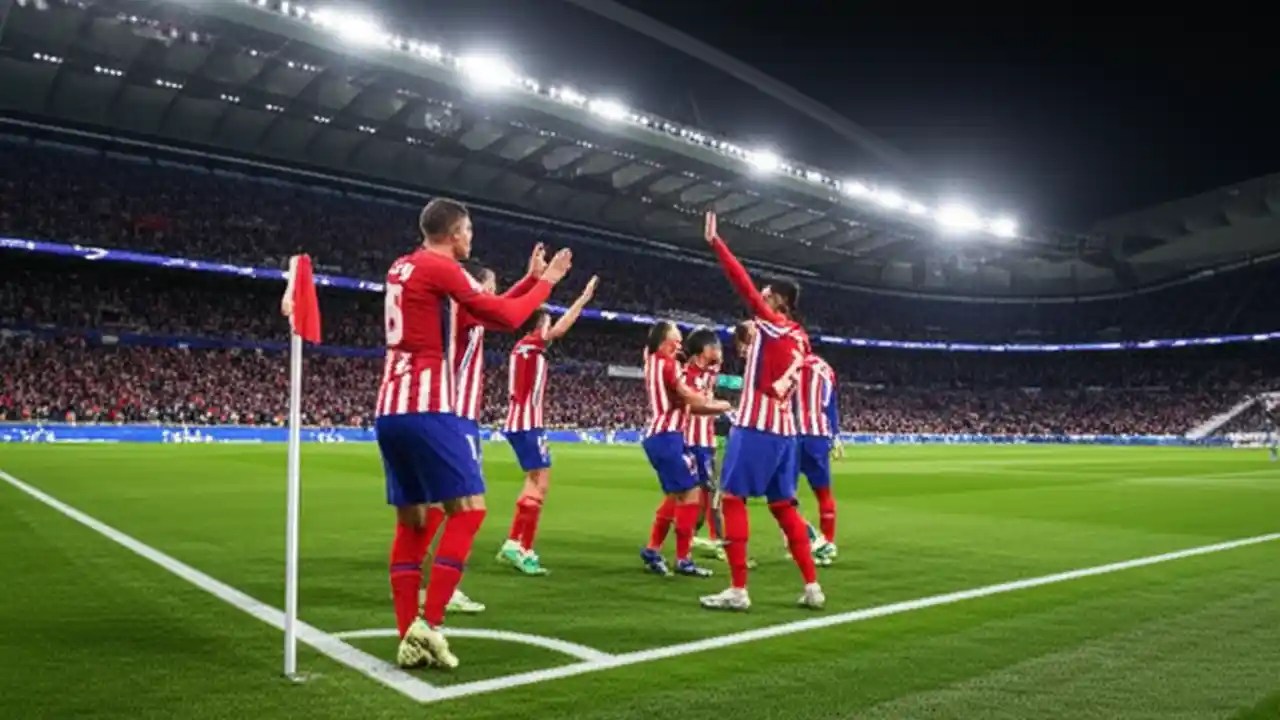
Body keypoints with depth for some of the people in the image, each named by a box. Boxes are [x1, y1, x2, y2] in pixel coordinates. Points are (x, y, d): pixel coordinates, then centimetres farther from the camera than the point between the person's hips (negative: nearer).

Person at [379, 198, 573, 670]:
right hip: (427, 410, -9)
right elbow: (507, 317, -6)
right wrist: (546, 282, 10)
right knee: (468, 508, -4)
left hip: (390, 409, 9)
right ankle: (427, 625, -10)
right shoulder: (441, 268, -6)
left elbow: (469, 310, 25)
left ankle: (409, 638, 8)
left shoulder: (401, 269, 19)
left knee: (411, 521, 9)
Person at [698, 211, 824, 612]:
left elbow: (743, 284, -9)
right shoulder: (798, 338, 15)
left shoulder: (772, 324, -6)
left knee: (731, 499, -4)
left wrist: (714, 242, -6)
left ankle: (737, 590, -5)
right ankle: (812, 587, 14)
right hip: (784, 427, 8)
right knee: (783, 506, 13)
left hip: (757, 424, -8)